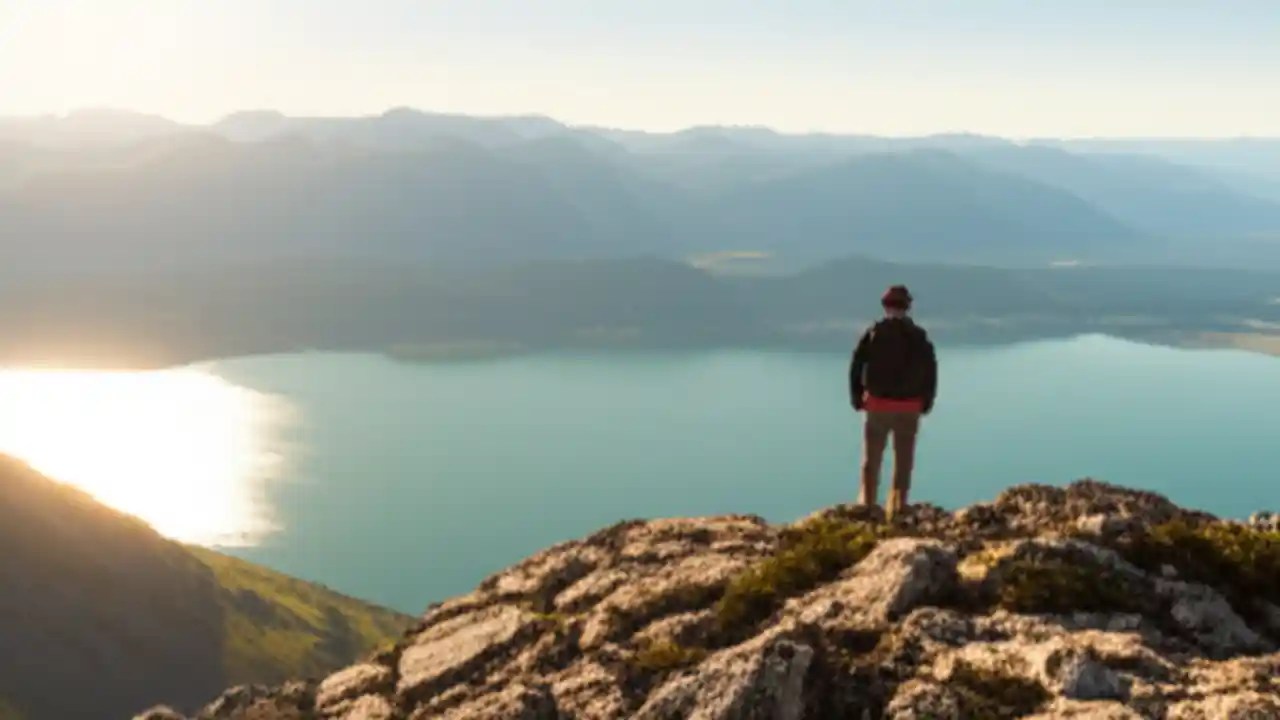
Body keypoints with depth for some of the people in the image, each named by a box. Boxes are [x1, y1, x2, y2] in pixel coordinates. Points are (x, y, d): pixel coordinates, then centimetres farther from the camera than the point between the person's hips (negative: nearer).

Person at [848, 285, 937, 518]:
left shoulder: (873, 333, -2)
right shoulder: (918, 336, 1)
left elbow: (856, 366, -4)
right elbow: (931, 370, -2)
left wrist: (857, 398, 4)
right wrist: (926, 401, 6)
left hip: (878, 404, -1)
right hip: (909, 407, 1)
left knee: (871, 459, 9)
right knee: (903, 461, 9)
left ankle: (867, 505, 5)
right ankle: (897, 506, 8)